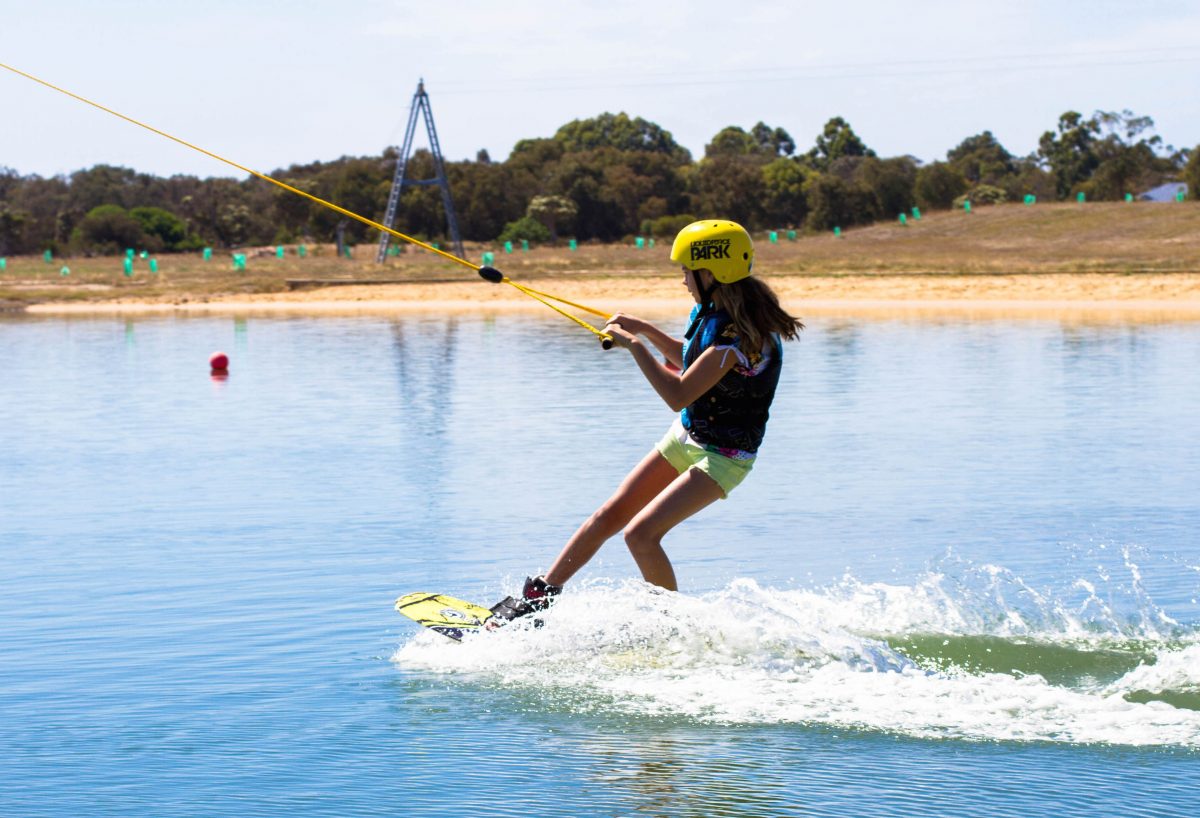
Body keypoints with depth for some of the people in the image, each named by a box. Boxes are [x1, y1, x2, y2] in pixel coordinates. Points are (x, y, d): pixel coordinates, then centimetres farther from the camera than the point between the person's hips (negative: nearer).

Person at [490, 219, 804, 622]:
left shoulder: (739, 331, -29)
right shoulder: (711, 311, 0)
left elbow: (678, 395, -29)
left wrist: (634, 345, -22)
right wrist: (647, 331, 8)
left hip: (723, 456, -9)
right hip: (684, 438, 9)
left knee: (641, 533, -19)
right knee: (609, 516, 8)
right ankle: (538, 596, 17)